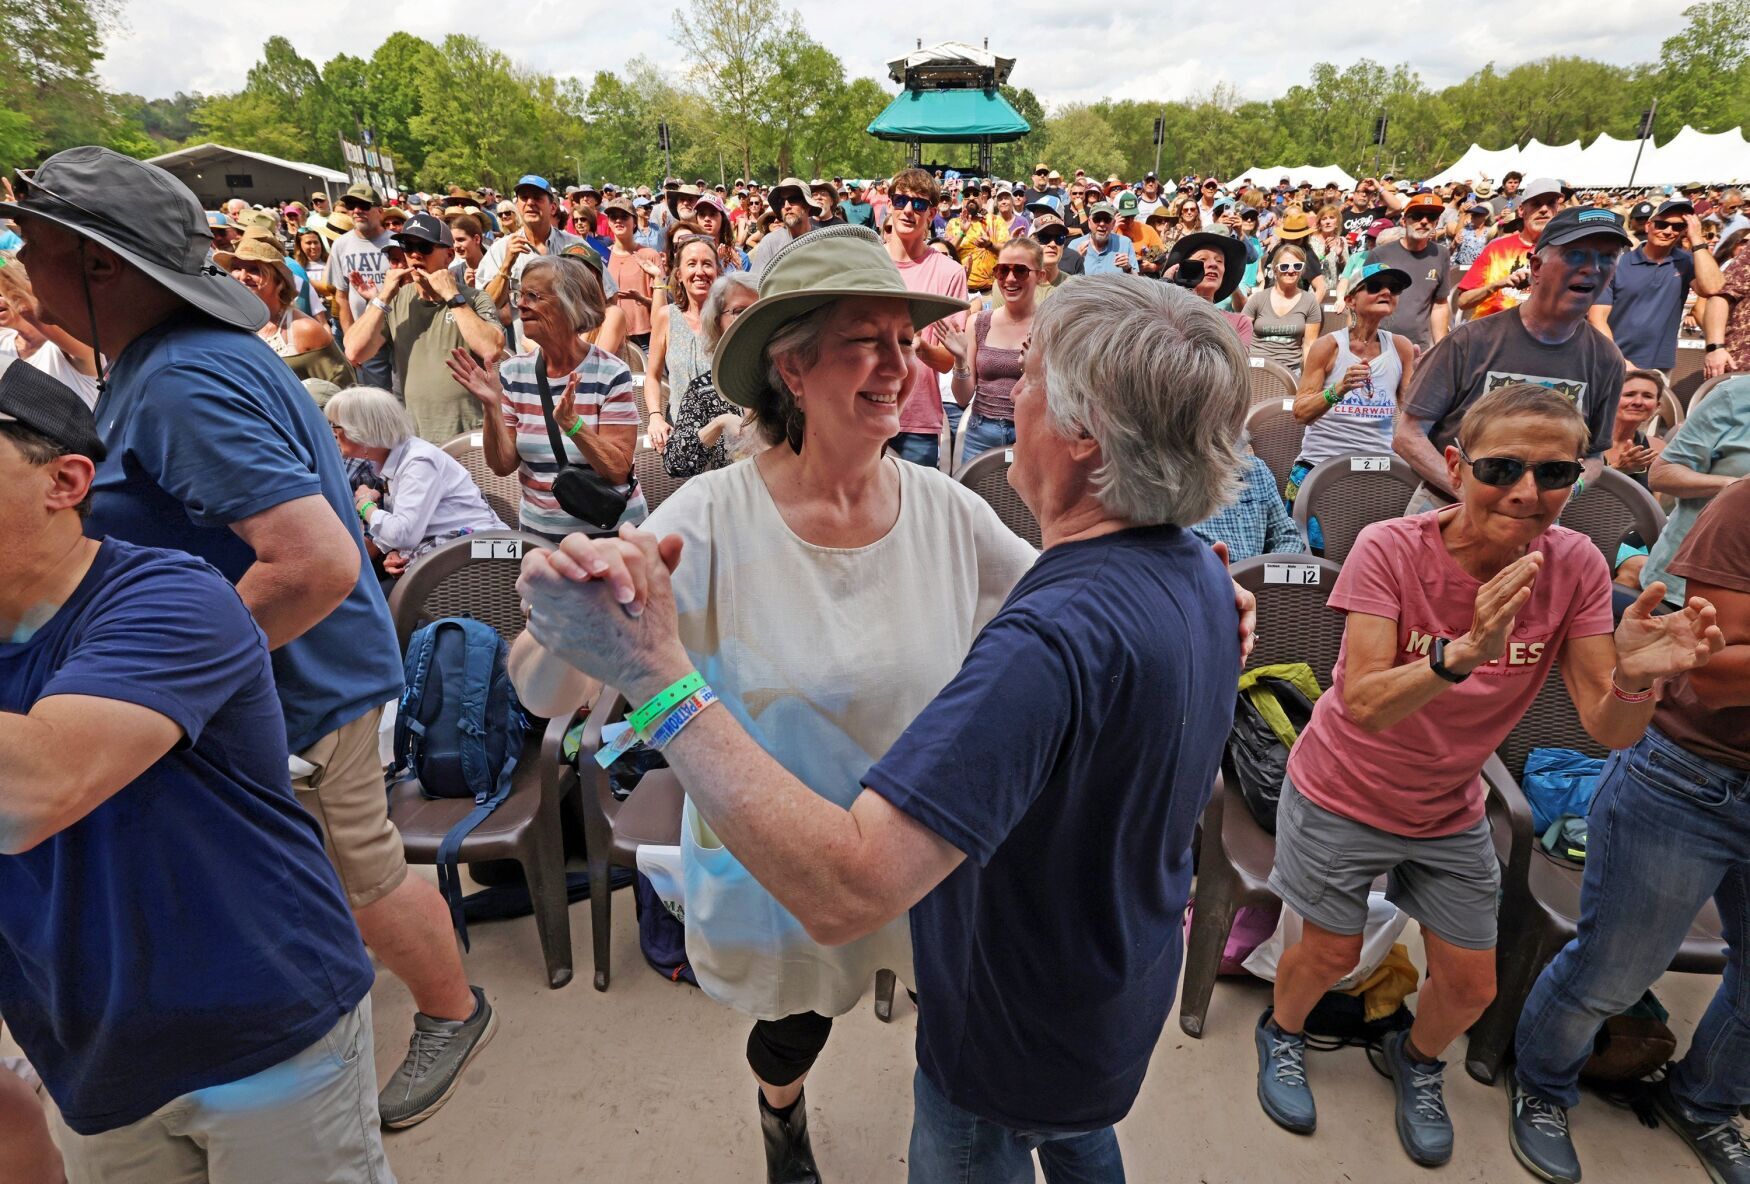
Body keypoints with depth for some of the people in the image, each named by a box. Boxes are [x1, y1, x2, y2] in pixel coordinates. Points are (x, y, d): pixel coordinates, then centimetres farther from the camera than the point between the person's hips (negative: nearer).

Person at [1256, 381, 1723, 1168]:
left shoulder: (1574, 565, -15)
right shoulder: (1390, 550, -26)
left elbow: (1606, 729, -18)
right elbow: (1363, 704, -35)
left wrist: (1633, 679, -39)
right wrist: (1463, 652, -51)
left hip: (1451, 812, 4)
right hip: (1342, 799, -3)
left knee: (1471, 988, 14)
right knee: (1331, 955, 14)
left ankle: (1416, 1059, 49)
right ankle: (1281, 1031, 48)